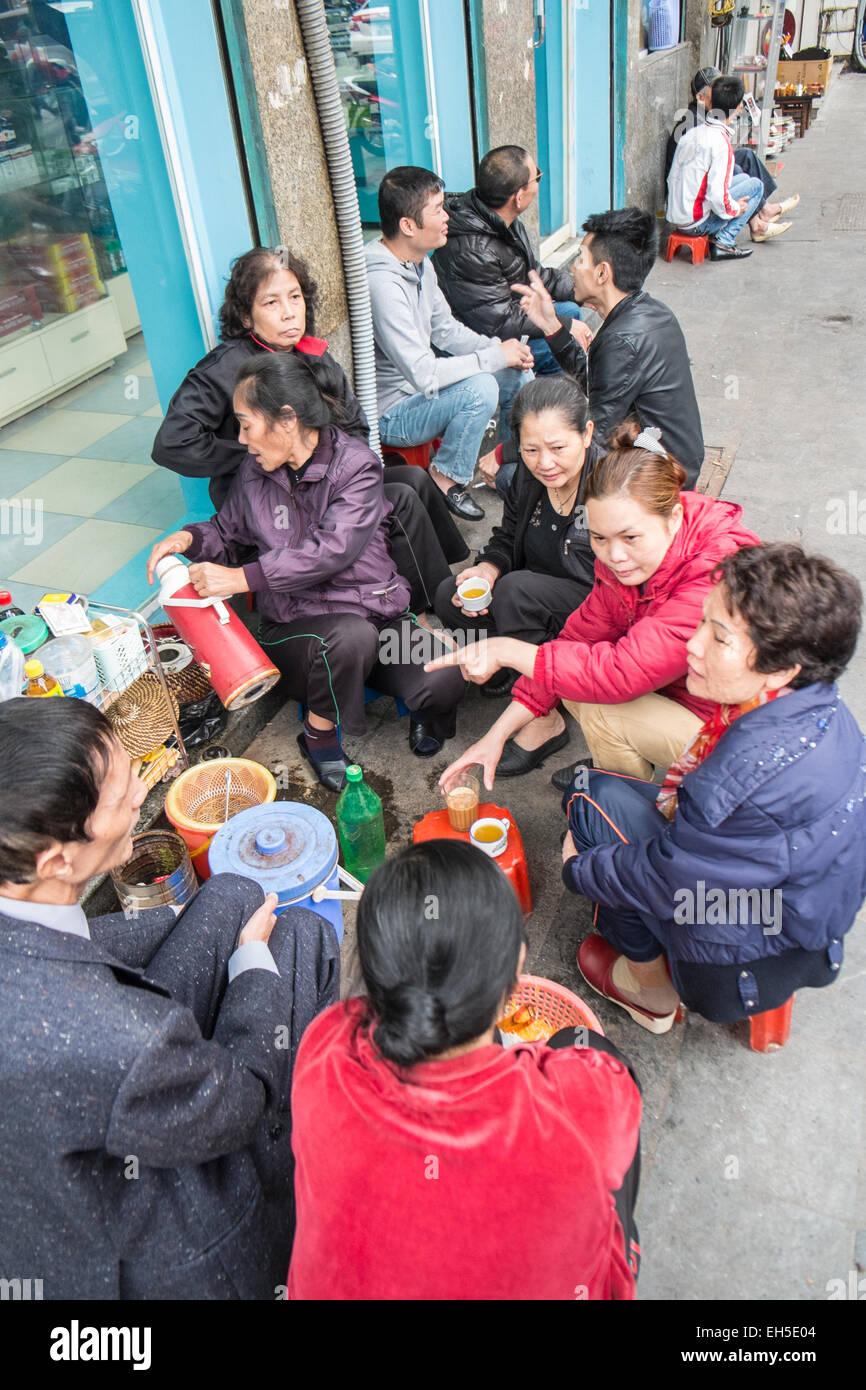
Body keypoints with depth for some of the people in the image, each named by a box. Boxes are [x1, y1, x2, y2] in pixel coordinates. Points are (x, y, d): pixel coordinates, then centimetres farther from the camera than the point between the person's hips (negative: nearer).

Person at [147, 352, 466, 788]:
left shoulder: (355, 464, -8)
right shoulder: (254, 470, 7)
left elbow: (332, 551, -22)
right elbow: (228, 528, 23)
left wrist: (240, 578, -26)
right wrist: (190, 537, -1)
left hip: (374, 608, -1)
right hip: (293, 626, 2)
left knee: (442, 684, -27)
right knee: (354, 635, -36)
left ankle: (419, 702, 11)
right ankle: (319, 734, -9)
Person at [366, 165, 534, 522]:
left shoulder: (420, 264, 3)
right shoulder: (383, 284, -28)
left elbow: (446, 330, 12)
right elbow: (425, 375, -31)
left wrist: (500, 346, -5)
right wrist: (495, 356, -21)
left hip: (419, 390, 9)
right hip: (392, 414, -9)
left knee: (515, 369, 5)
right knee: (480, 388, -30)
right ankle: (445, 480, -9)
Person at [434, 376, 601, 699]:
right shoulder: (527, 476, -3)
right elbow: (506, 539, 12)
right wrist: (487, 570, -12)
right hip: (536, 596, 7)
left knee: (516, 590, -32)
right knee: (449, 596, -9)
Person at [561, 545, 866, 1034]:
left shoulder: (753, 773, -38)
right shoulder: (824, 708, -11)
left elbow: (664, 880, -23)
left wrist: (578, 867, -7)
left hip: (741, 974, -8)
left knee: (594, 802, -8)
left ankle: (652, 992, 8)